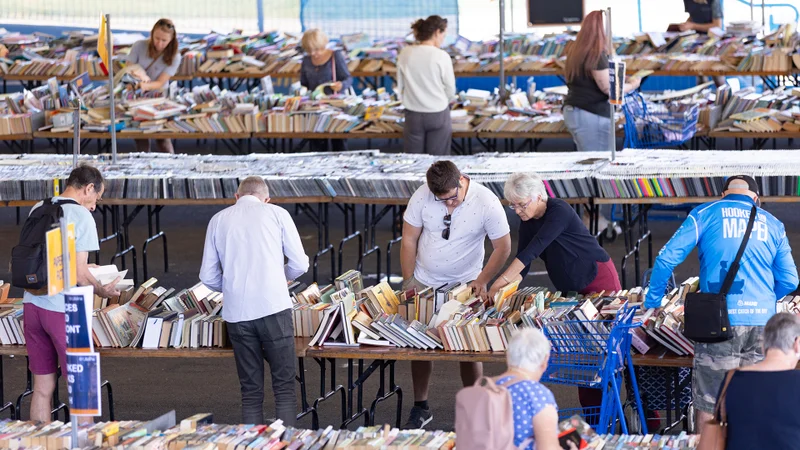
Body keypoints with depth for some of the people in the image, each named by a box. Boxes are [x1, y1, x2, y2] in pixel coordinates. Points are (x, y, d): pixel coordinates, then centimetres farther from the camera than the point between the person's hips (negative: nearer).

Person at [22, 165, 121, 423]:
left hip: (33, 303, 6)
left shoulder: (37, 209, 9)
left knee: (42, 386, 12)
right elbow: (79, 274, -17)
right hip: (62, 309, -6)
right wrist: (102, 291, 2)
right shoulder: (81, 216, -12)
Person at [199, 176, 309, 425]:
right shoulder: (277, 213, 7)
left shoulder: (218, 220, 13)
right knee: (284, 388, 1)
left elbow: (208, 277, 13)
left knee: (251, 392, 9)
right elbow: (300, 264, 6)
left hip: (237, 313, 3)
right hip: (274, 308, -2)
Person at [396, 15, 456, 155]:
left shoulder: (405, 54, -5)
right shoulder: (441, 56, -14)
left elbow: (400, 88, 4)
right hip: (438, 115, -3)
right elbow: (450, 91, -4)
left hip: (413, 116, 3)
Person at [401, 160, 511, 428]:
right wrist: (408, 283, -3)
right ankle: (420, 408, 19)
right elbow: (409, 240, -3)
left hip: (465, 284, -2)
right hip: (424, 282, 2)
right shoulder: (421, 197, -14)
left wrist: (481, 281, -13)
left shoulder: (486, 202, -19)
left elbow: (503, 247, -9)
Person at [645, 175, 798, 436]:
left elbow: (667, 258, -1)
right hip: (762, 323, 3)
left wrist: (652, 304, 9)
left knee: (708, 405, 3)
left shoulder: (705, 215, 5)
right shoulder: (773, 225, 13)